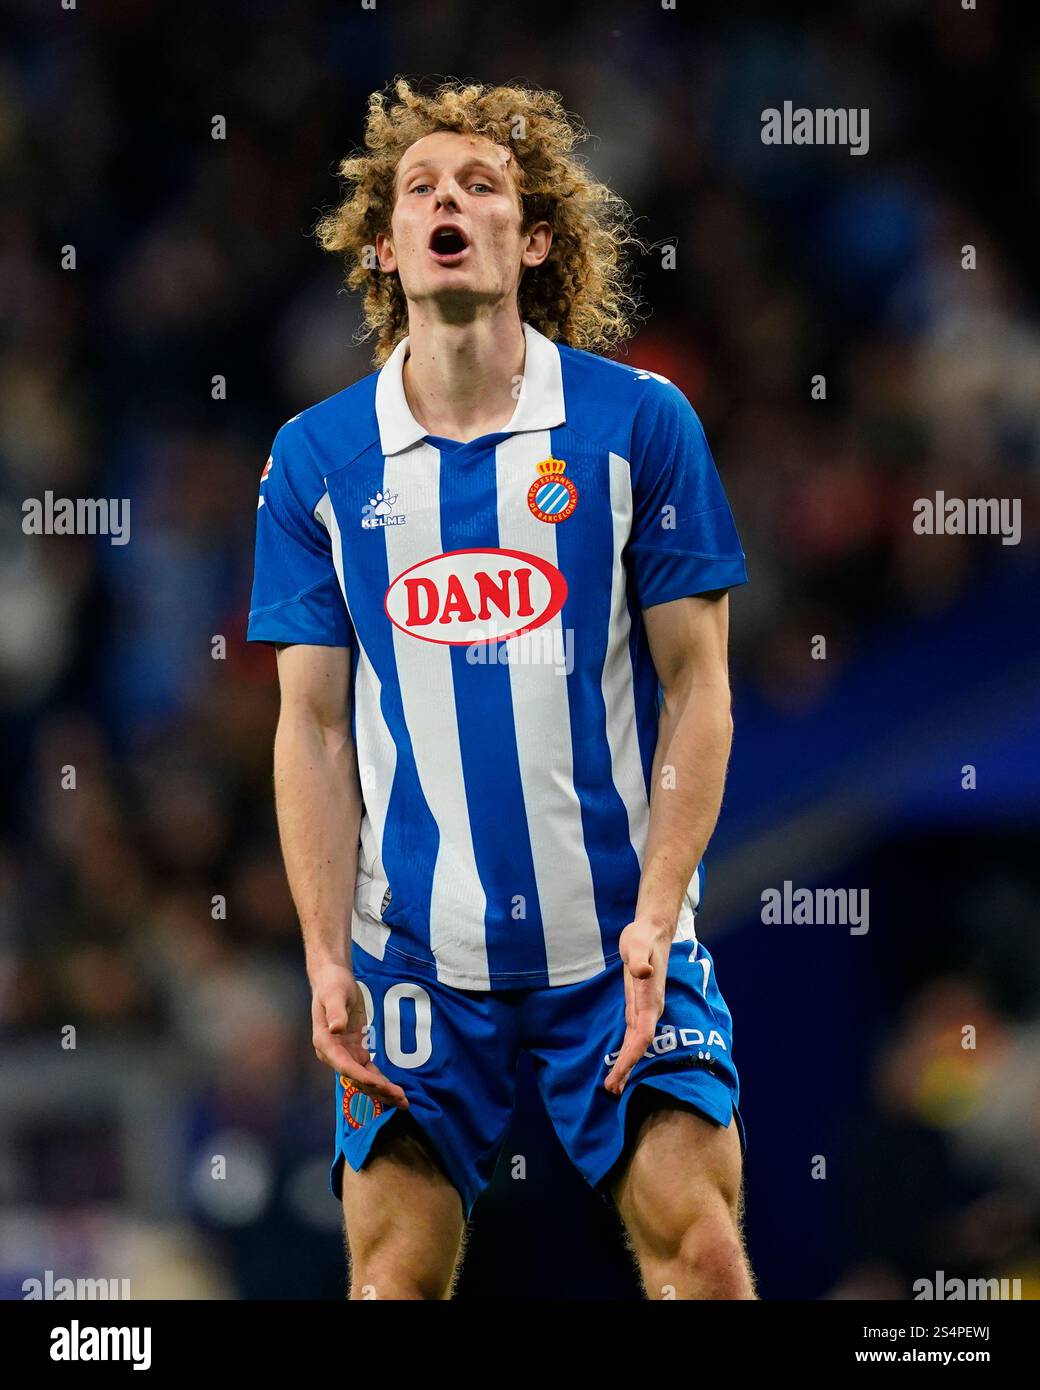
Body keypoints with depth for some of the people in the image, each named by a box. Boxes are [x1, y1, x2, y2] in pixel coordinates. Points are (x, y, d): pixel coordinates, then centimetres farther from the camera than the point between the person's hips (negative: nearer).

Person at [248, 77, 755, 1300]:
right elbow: (313, 728, 5)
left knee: (700, 1250, -10)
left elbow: (696, 688, 0)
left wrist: (653, 918, -10)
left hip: (621, 942, -1)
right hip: (413, 954, 1)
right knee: (395, 1269, -1)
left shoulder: (639, 422, -1)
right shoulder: (316, 457, 3)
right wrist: (324, 962, -3)